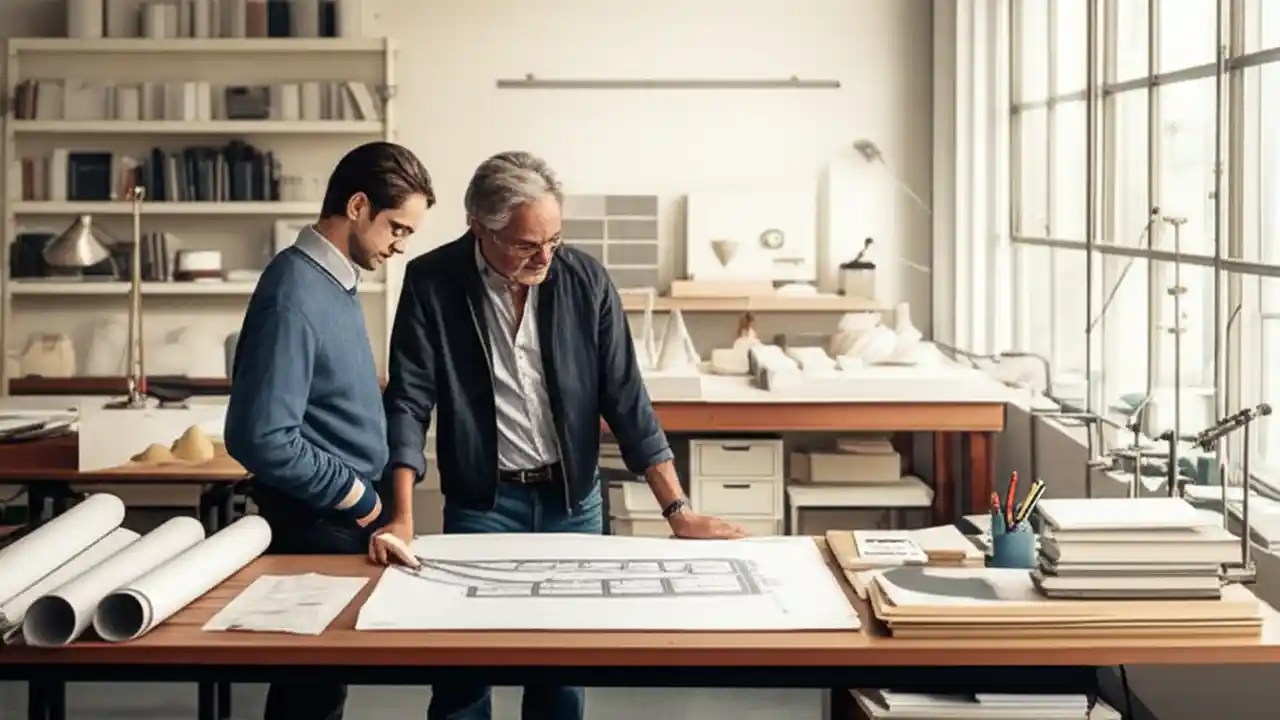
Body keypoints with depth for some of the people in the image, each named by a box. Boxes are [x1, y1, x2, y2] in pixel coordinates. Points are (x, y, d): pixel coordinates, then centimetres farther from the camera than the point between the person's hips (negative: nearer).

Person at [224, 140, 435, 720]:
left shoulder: (337, 279, 7)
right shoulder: (294, 297, -23)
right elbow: (263, 438, -28)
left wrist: (364, 495, 10)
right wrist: (355, 495, -16)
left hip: (348, 514, 9)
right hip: (318, 524, -9)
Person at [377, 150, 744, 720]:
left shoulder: (584, 279, -7)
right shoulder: (432, 283, -10)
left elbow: (624, 397, -4)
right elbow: (409, 402, -10)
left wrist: (678, 509, -7)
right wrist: (403, 517, -21)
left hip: (573, 500, 2)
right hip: (481, 503, -1)